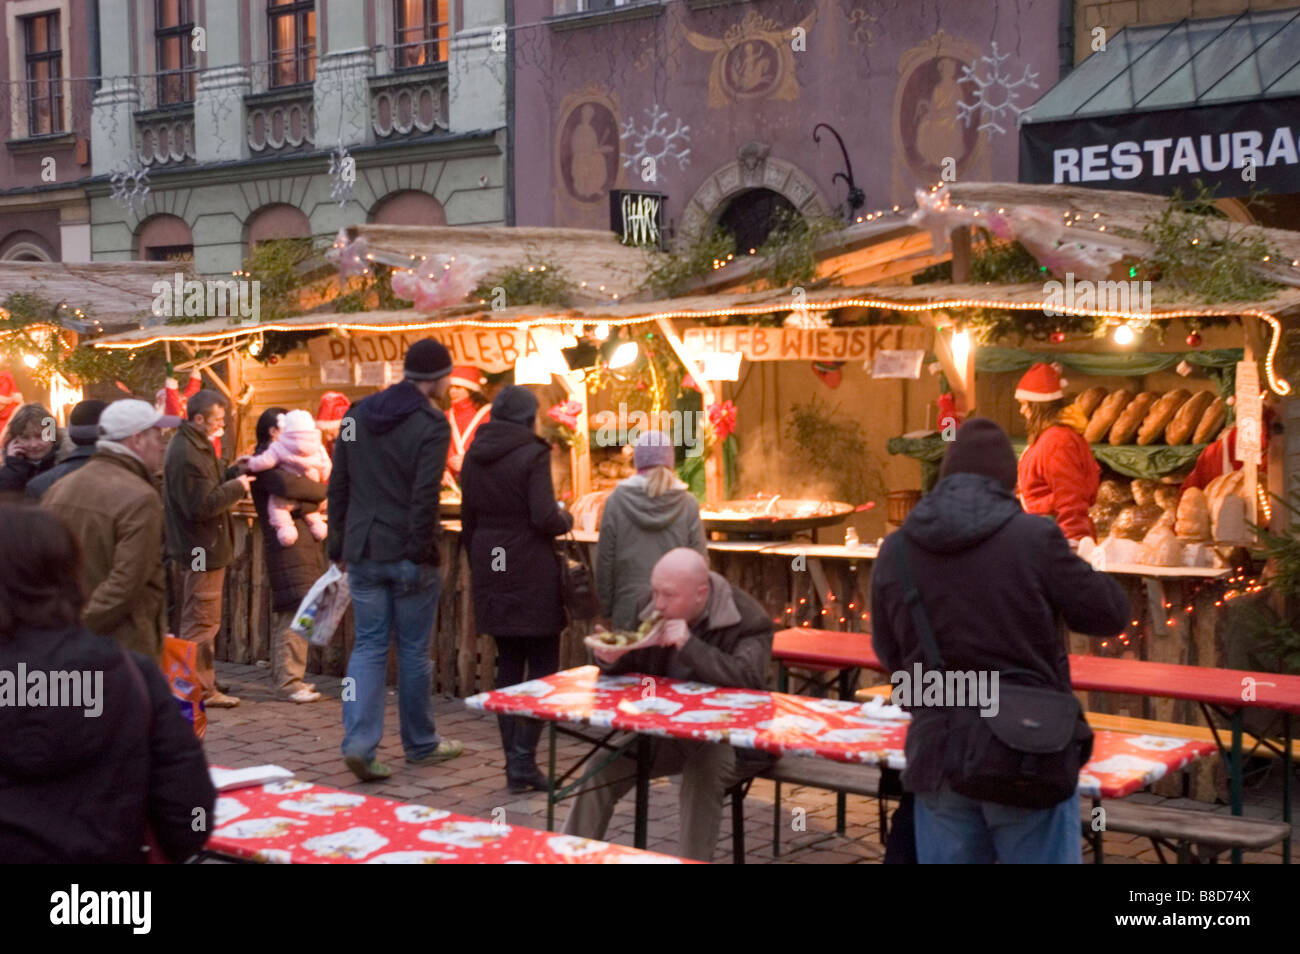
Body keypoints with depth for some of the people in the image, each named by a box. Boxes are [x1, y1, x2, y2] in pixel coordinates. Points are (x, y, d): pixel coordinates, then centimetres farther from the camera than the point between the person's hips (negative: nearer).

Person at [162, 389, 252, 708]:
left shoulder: (195, 446, 13)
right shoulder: (186, 454, -21)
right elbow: (201, 505, -25)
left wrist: (234, 473, 1)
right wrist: (237, 487, -17)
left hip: (202, 547, 11)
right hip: (202, 548, -11)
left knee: (202, 619, 17)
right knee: (202, 620, -4)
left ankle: (204, 686, 27)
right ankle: (200, 690, 3)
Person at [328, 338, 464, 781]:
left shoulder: (358, 414, 9)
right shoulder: (431, 423, -10)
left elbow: (338, 486, 11)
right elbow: (425, 495, -18)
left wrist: (339, 544, 15)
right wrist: (422, 552, -14)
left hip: (363, 552, 5)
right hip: (409, 556, -5)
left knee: (368, 645, 8)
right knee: (414, 649, 8)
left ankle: (359, 742, -6)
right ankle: (420, 744, 22)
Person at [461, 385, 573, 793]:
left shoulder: (474, 457, 9)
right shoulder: (533, 455, -11)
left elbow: (468, 520, 14)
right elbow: (545, 518, -18)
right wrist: (566, 519, 3)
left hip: (490, 573, 6)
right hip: (531, 572, -6)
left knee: (508, 664, 12)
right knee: (543, 666, 2)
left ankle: (513, 761, 13)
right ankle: (524, 758, -6)